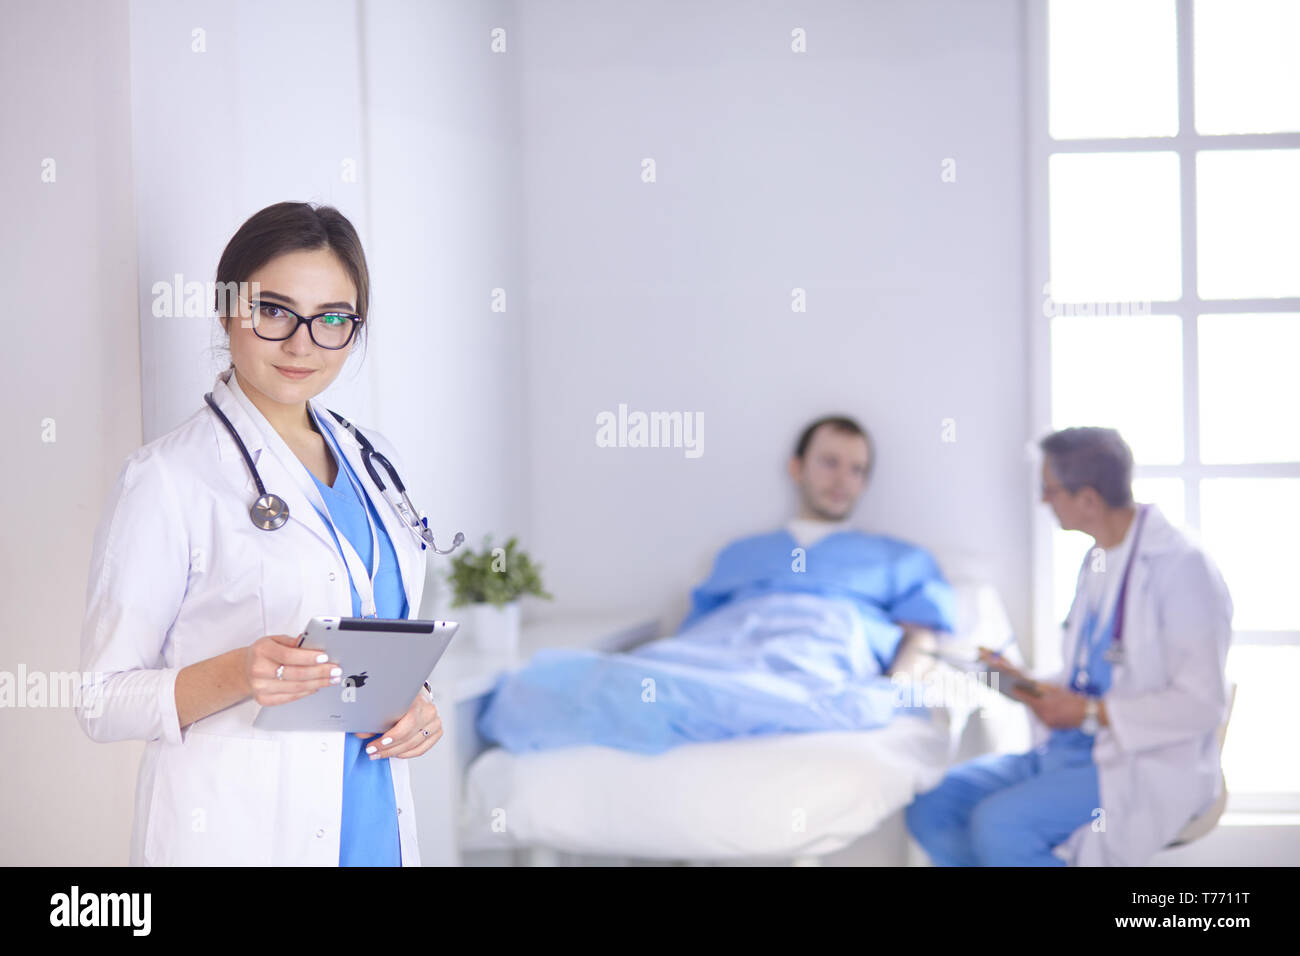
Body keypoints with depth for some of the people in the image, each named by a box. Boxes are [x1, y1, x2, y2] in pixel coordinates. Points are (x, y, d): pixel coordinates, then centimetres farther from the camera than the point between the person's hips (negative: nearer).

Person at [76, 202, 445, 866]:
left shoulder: (370, 460, 8)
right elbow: (103, 703, -11)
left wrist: (414, 701, -3)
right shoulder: (164, 480, -11)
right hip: (233, 838, -6)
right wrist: (236, 676, -28)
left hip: (378, 825, 6)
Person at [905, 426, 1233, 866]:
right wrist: (1025, 683, 6)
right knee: (930, 808, -6)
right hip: (1069, 748, 9)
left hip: (1149, 765, -9)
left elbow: (1202, 703, -19)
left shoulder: (1181, 566, -14)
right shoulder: (1099, 562, 16)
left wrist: (1090, 713, -18)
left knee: (999, 823, -29)